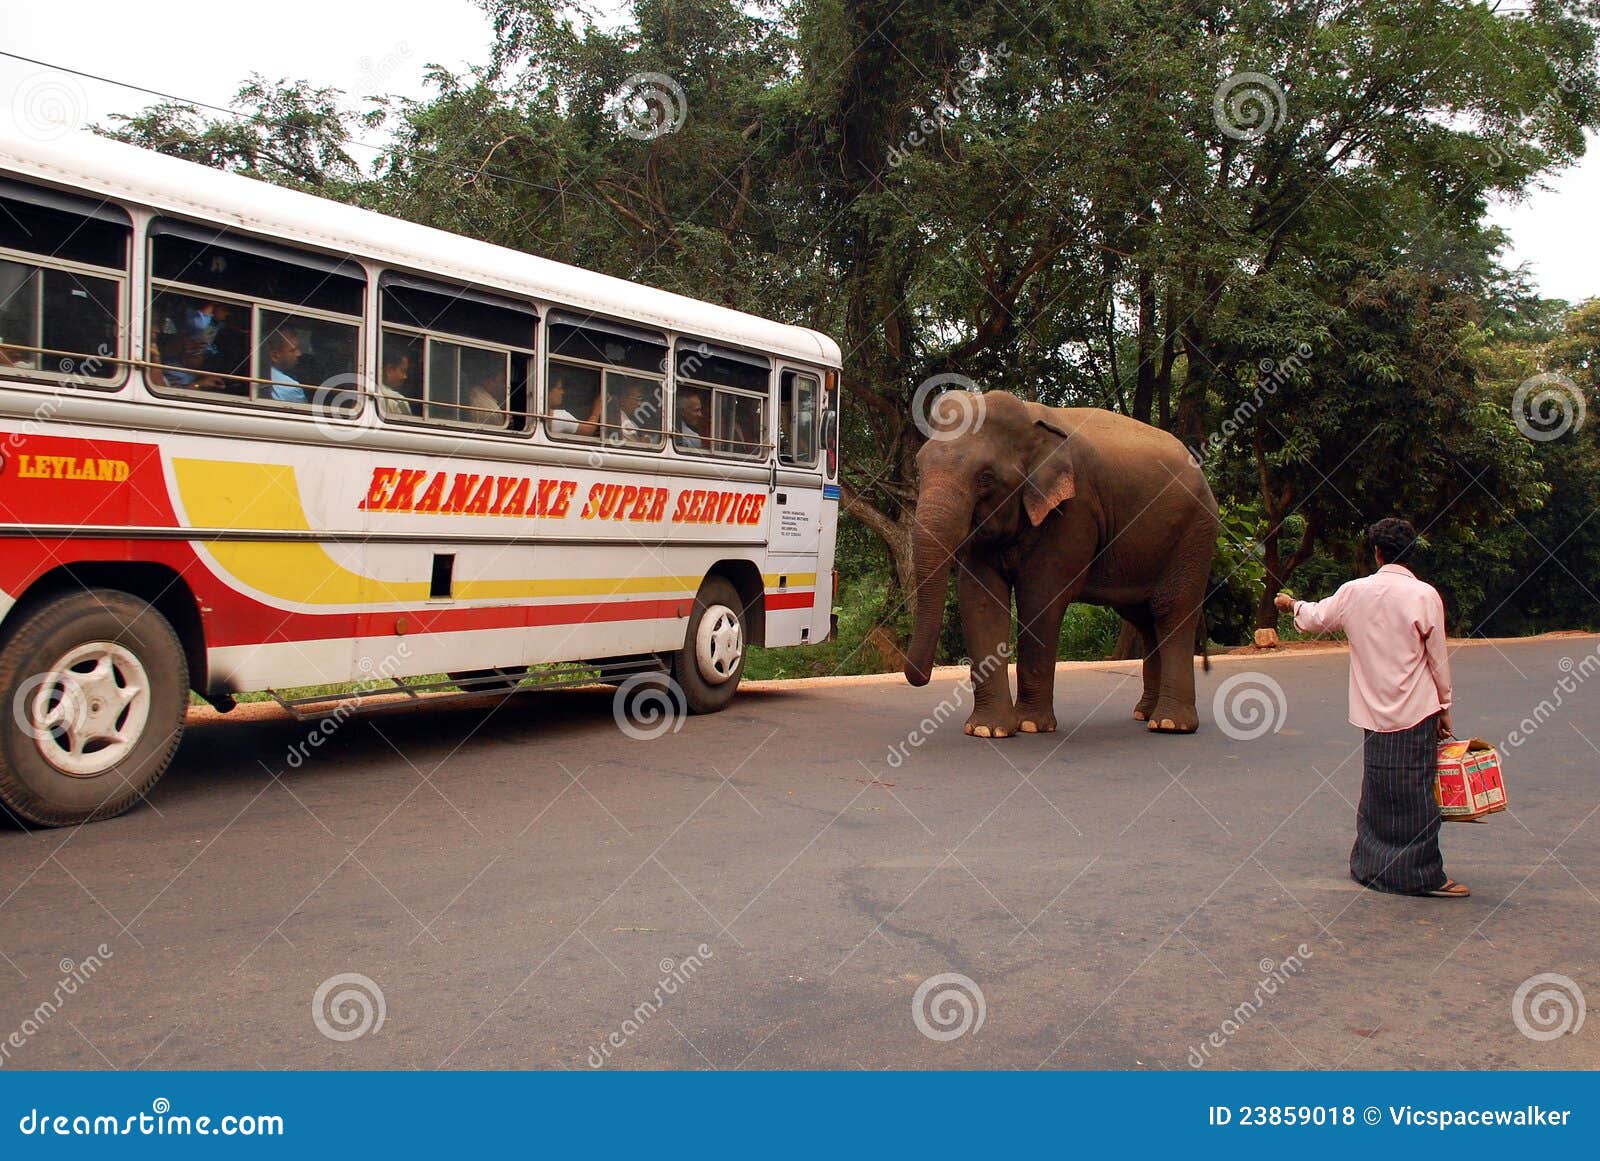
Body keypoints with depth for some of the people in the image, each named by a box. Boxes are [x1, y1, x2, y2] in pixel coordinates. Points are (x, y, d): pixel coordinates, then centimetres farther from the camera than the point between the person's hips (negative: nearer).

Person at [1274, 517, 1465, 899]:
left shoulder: (1355, 591, 1)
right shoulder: (1424, 595, -9)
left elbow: (1316, 618, 18)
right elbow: (1438, 658, -4)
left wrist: (1293, 605, 40)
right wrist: (1444, 706, 6)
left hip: (1374, 713, 4)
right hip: (1415, 711, -4)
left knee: (1376, 793, 15)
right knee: (1415, 796, 1)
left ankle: (1370, 865, 23)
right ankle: (1421, 876, 6)